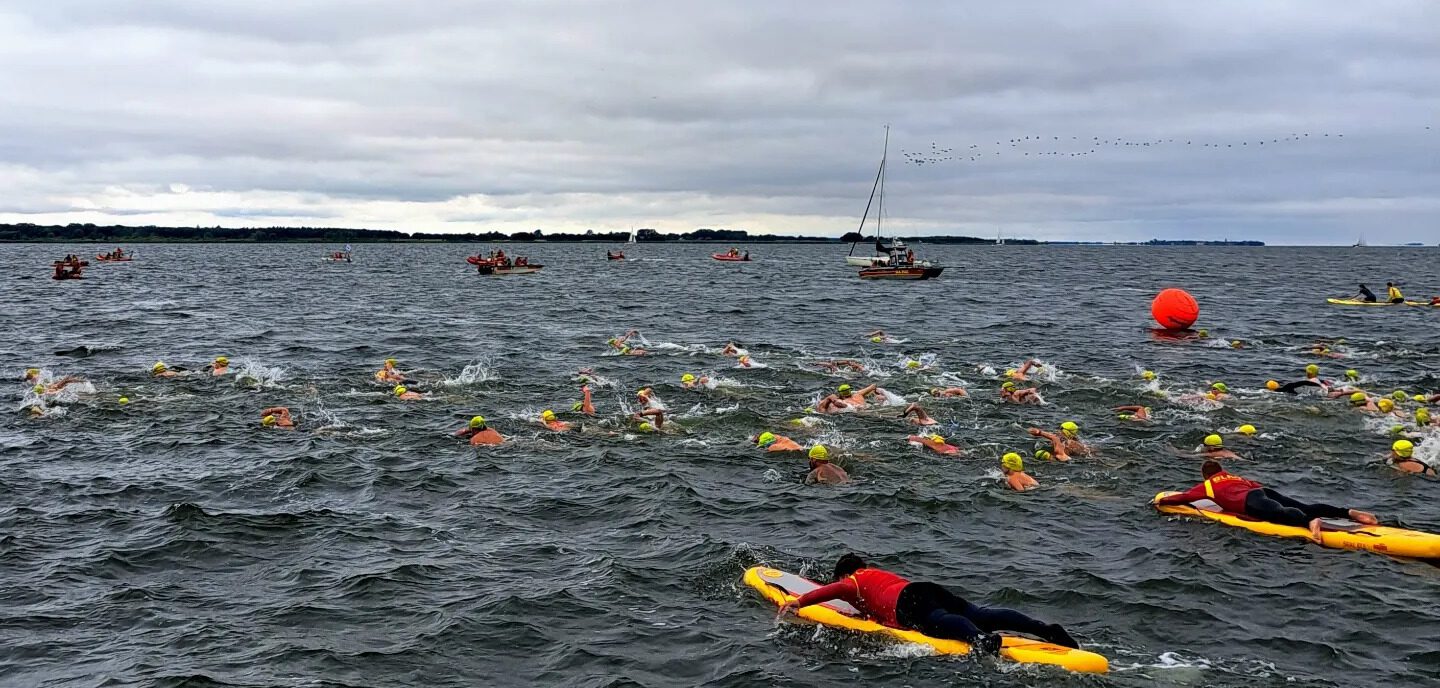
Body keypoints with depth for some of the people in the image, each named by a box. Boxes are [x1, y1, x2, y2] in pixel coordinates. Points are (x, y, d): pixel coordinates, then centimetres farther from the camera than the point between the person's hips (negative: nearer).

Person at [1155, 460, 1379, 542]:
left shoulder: (1207, 485, 25)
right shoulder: (1236, 478, 43)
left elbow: (1184, 497, 22)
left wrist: (1161, 501, 36)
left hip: (1251, 501, -7)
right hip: (1265, 491, 7)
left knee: (1280, 513, -35)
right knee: (1305, 507, -6)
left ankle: (1310, 522, -67)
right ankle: (1350, 513, -25)